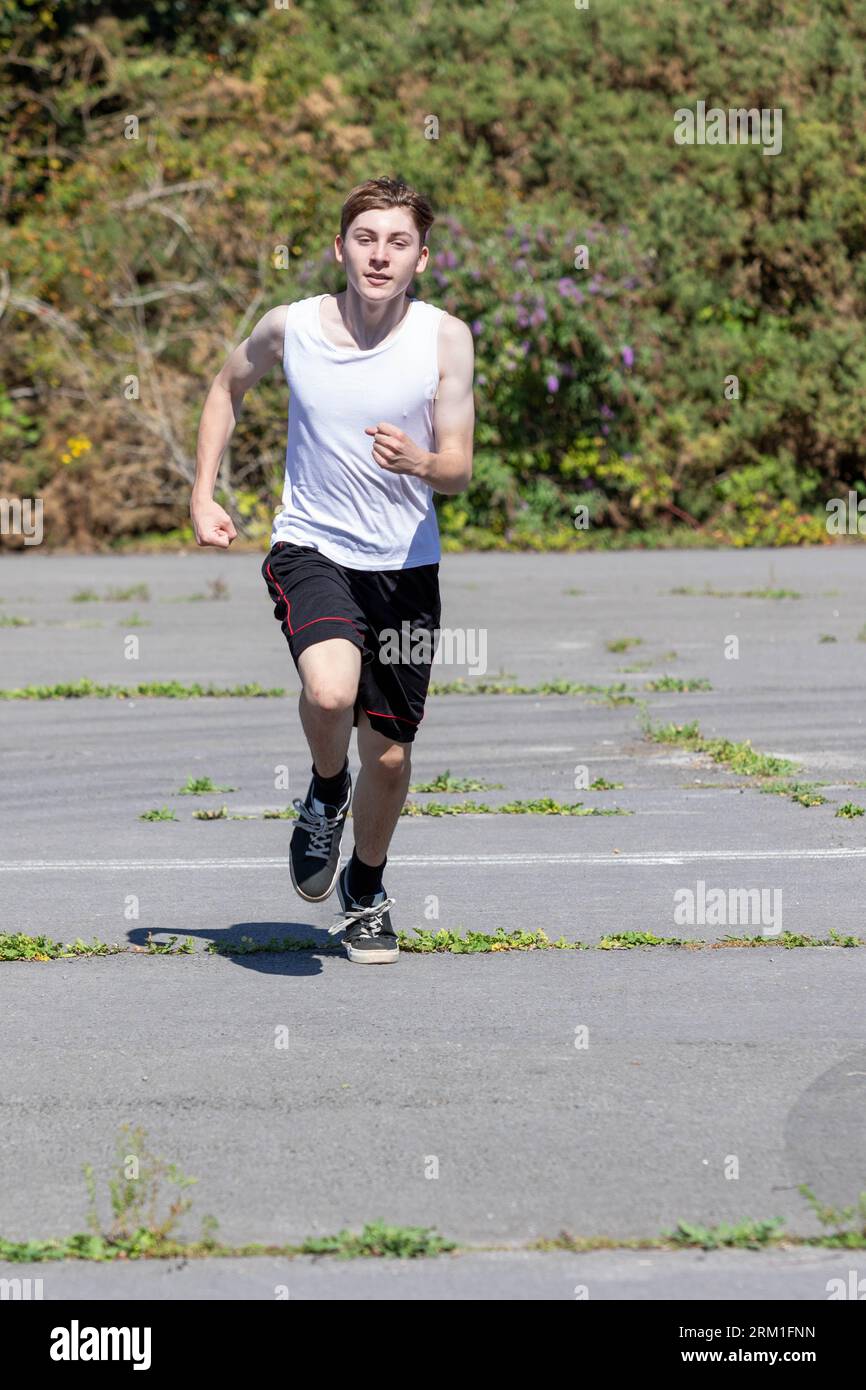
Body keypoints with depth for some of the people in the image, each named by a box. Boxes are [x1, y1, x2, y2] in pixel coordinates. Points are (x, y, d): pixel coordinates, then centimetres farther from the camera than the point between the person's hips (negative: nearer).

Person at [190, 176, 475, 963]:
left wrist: (419, 462, -31)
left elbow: (460, 471, -8)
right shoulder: (291, 327, -7)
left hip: (405, 565, 1)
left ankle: (366, 889, 37)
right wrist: (203, 493, 7)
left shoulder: (446, 338, -9)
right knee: (330, 691, -31)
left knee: (389, 754, 9)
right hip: (312, 548, -1)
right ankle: (326, 793, 3)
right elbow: (229, 388, 14)